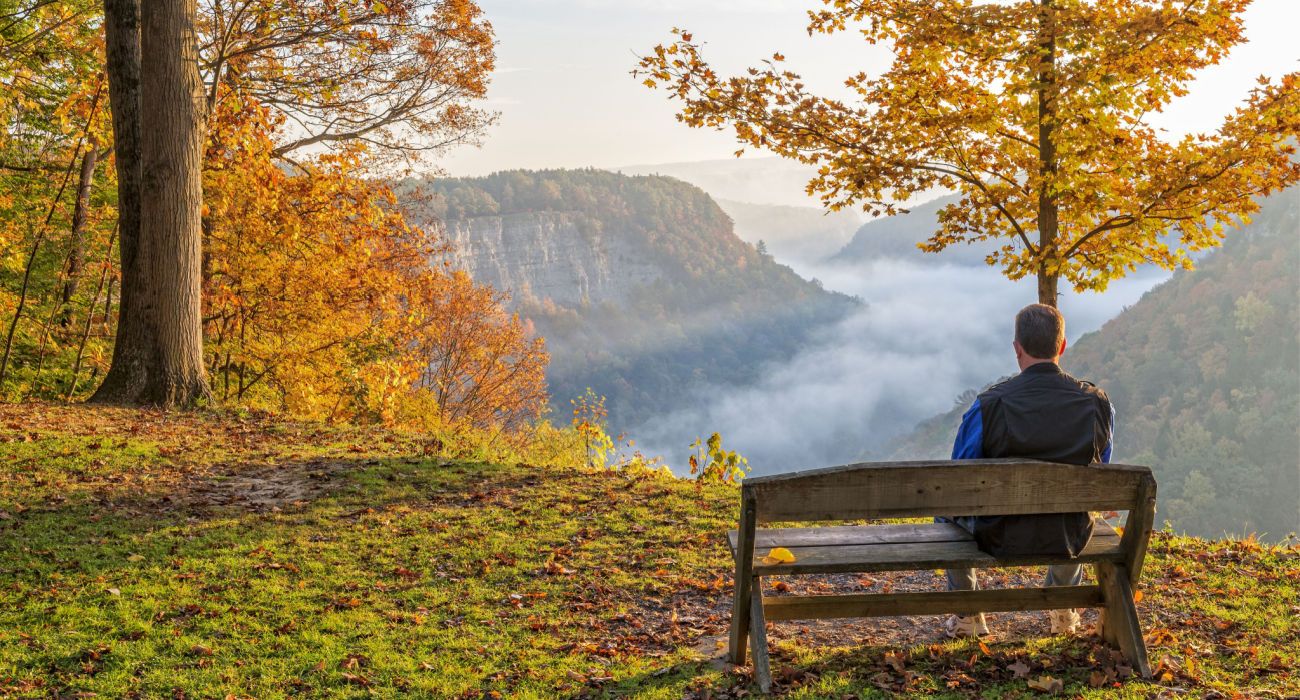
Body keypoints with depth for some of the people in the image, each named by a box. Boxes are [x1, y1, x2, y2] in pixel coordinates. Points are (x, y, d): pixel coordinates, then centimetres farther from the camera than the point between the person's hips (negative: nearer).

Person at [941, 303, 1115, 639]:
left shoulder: (989, 404, -19)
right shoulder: (1098, 403, -10)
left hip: (1001, 536, -2)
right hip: (1070, 538, 3)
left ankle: (967, 615, 37)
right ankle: (1063, 609, 49)